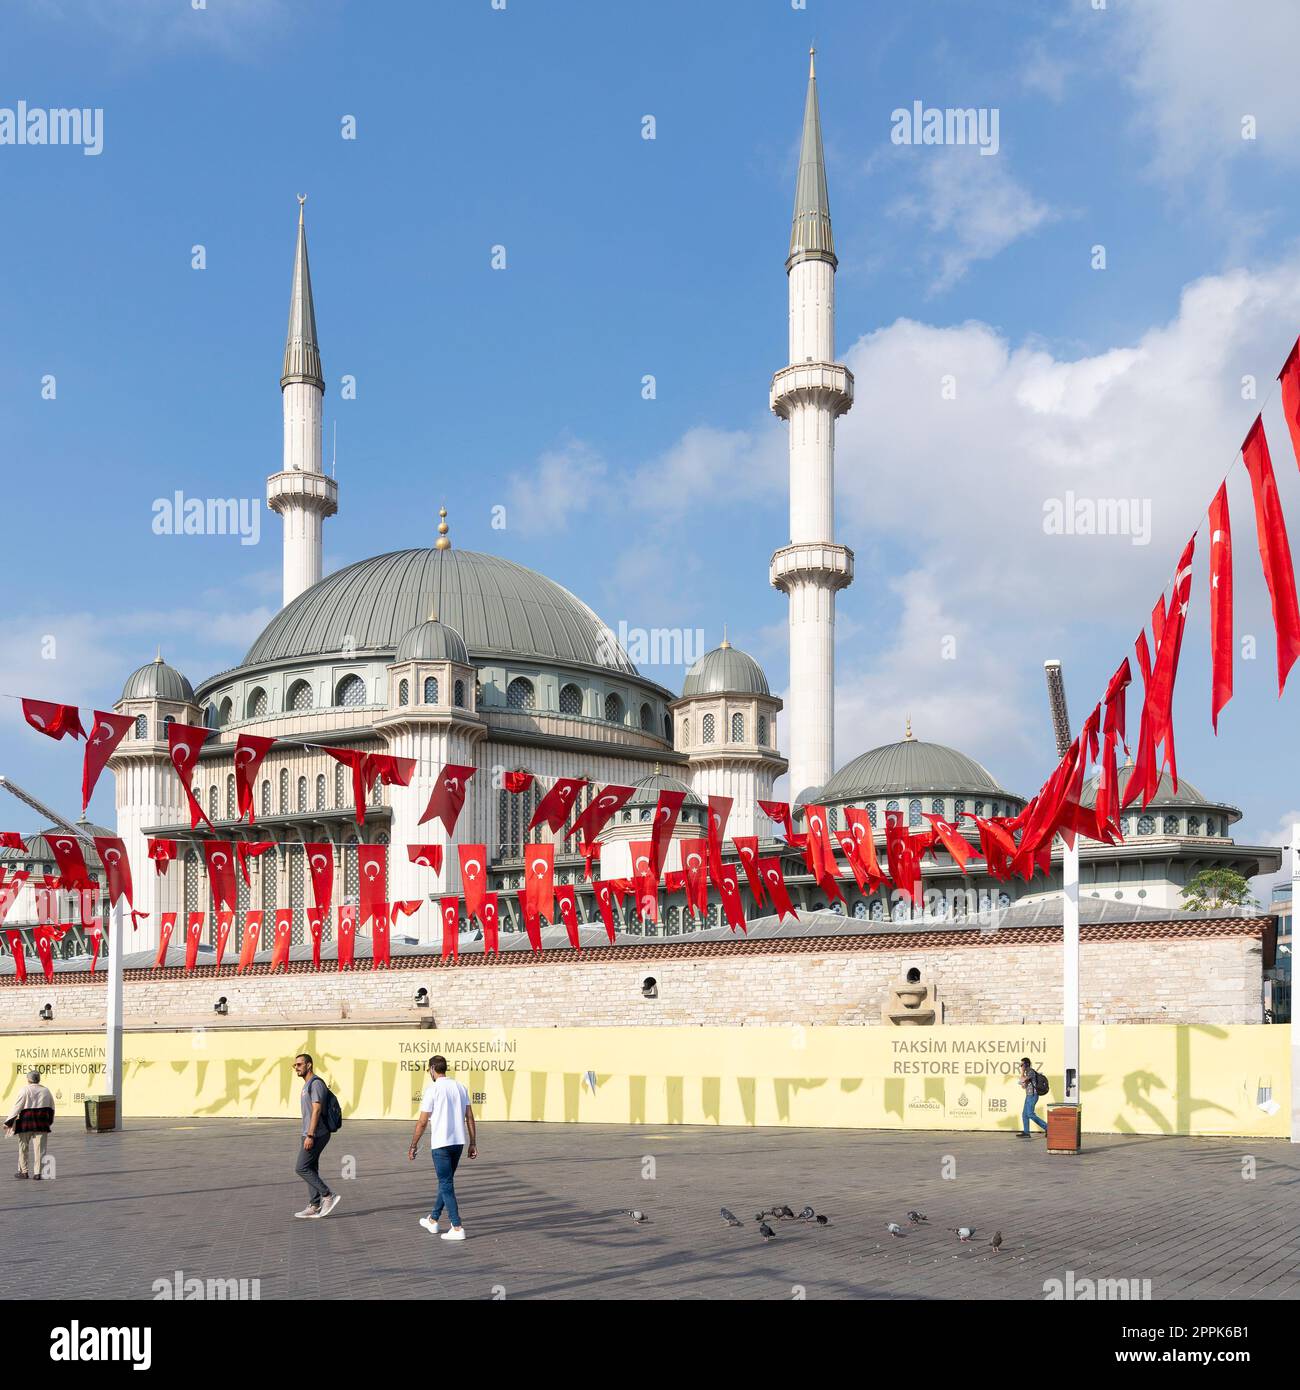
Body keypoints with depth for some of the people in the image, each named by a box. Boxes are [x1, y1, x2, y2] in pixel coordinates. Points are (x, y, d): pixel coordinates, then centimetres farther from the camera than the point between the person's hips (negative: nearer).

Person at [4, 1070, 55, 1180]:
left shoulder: (25, 1090, -6)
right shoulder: (46, 1090, 7)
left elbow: (17, 1107, -8)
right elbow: (51, 1108, 13)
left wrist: (8, 1122, -4)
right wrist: (49, 1122, 26)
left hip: (26, 1123, -3)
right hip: (42, 1123, 3)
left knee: (23, 1147, 13)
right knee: (40, 1148, 4)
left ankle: (23, 1171, 19)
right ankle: (37, 1173, 1)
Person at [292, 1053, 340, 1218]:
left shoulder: (316, 1084, -14)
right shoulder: (307, 1085, 17)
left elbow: (316, 1110, -21)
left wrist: (310, 1136, -25)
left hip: (315, 1135, -10)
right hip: (310, 1134, 10)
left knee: (301, 1168, -10)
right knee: (311, 1169, 9)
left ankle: (328, 1196, -7)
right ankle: (315, 1206, 12)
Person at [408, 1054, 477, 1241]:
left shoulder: (432, 1089, -10)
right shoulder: (460, 1087, 7)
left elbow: (422, 1122, -9)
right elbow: (470, 1118, 5)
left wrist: (413, 1145, 1)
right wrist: (473, 1143, 9)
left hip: (440, 1143, -6)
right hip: (459, 1141, 6)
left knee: (446, 1185, -1)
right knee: (446, 1182, 19)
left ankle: (457, 1228, -6)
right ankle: (433, 1221, 32)